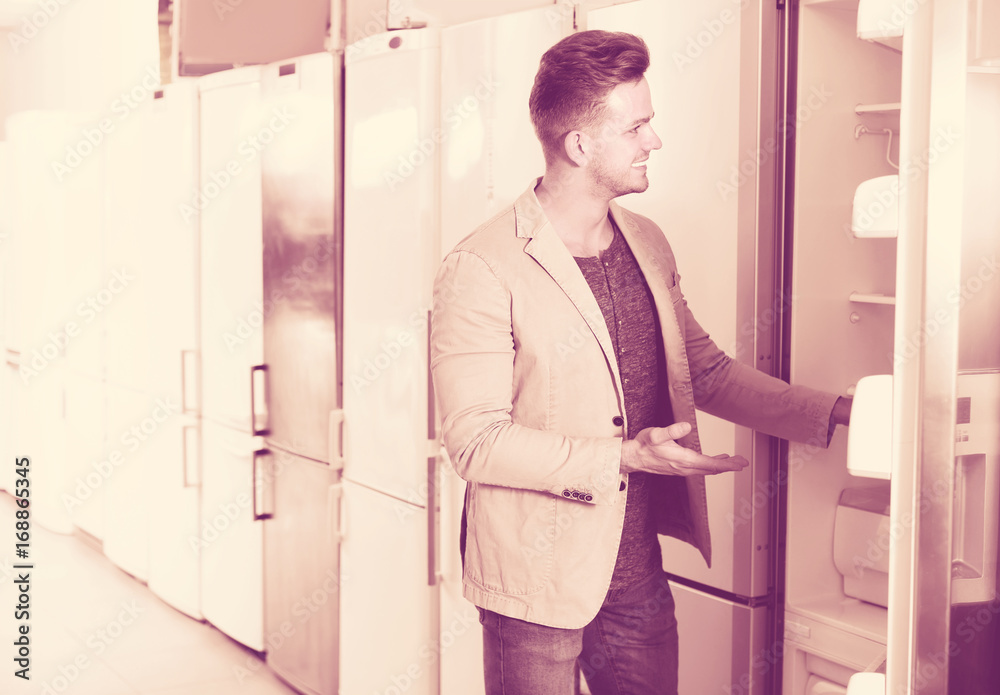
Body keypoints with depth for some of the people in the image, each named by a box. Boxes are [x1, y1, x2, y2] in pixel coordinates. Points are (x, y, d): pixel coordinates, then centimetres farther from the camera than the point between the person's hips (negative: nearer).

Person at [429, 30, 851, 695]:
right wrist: (625, 457, -23)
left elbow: (706, 370, 15)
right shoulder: (482, 271, -16)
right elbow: (476, 441, -19)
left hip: (639, 576, 7)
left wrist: (837, 412, 6)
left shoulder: (648, 245, 7)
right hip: (538, 586, -6)